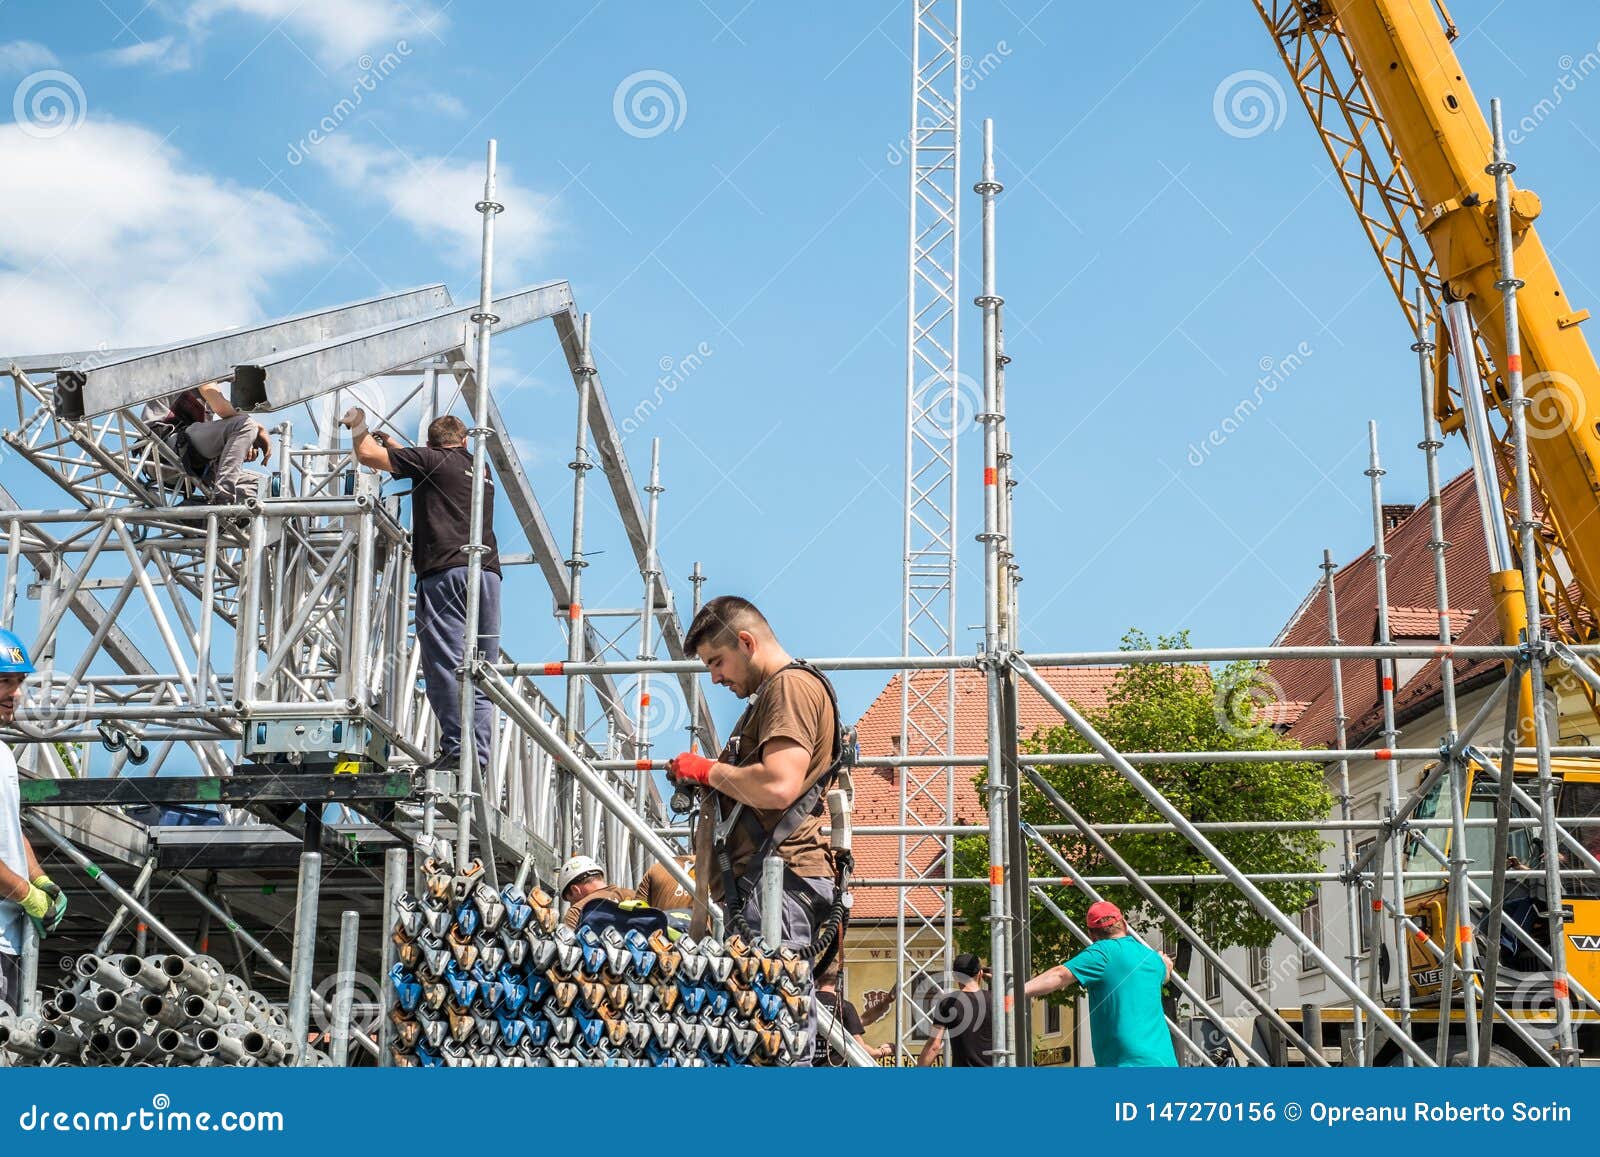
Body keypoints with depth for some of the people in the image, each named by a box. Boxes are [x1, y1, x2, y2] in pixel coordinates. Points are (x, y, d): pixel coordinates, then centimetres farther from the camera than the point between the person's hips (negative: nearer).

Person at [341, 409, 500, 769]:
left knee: (445, 664, -10)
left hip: (445, 571, -6)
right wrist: (389, 440, 51)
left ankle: (456, 748, -18)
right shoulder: (481, 470, 27)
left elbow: (368, 455, 7)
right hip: (488, 571, 6)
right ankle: (480, 755, -1)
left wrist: (359, 426, 27)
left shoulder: (431, 459, 8)